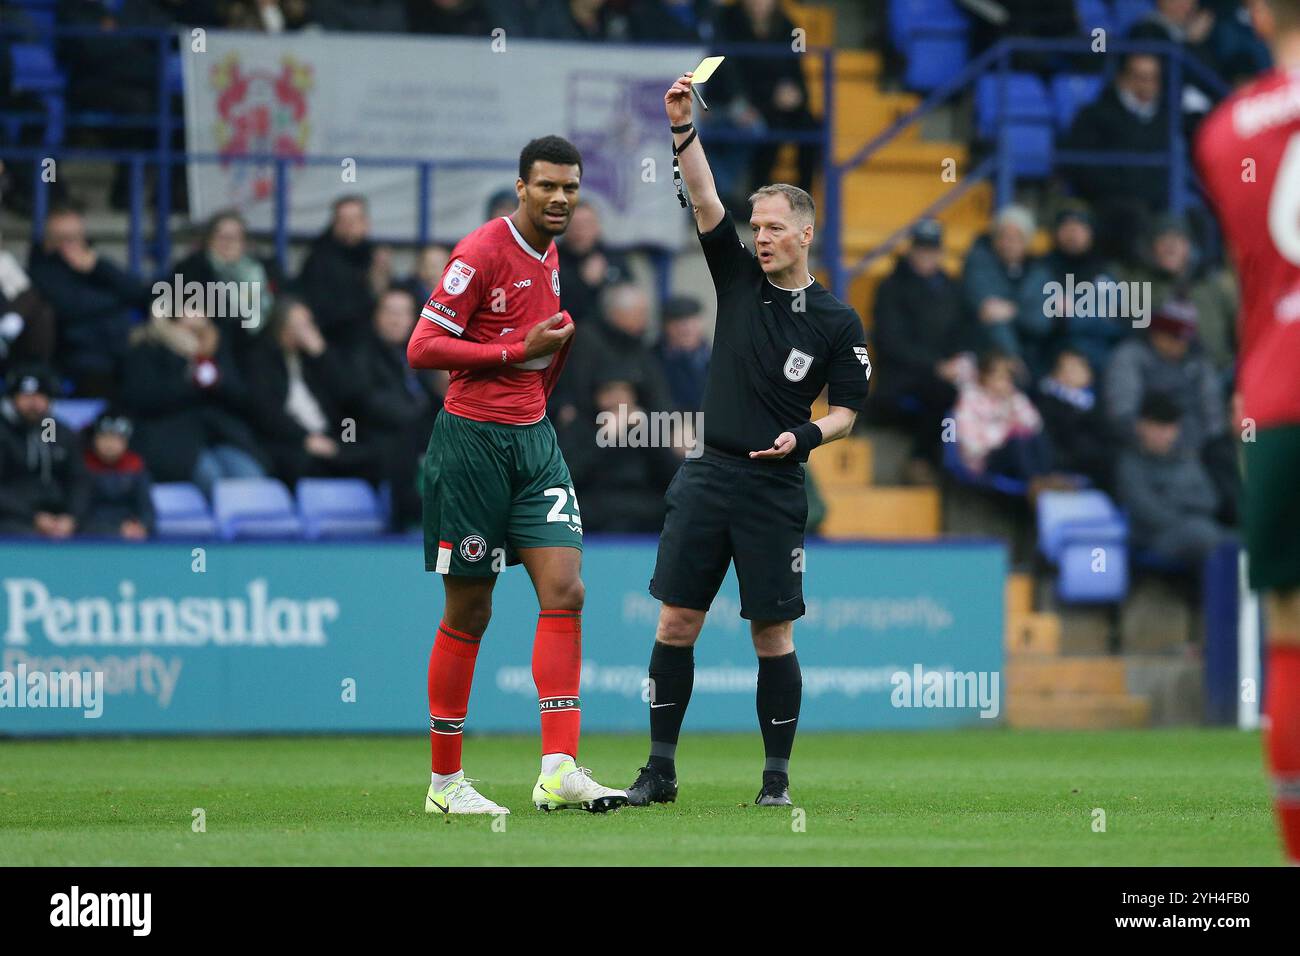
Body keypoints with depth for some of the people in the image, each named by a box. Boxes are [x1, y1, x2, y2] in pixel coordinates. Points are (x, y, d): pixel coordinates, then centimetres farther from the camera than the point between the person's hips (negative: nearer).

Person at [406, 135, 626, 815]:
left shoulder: (551, 257, 13)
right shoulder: (482, 253, -12)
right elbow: (422, 349, -15)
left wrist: (564, 339, 6)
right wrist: (520, 350, -16)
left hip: (533, 440, 7)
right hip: (472, 443, -7)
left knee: (564, 590, -9)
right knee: (468, 614, 0)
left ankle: (559, 772, -14)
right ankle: (445, 781, 11)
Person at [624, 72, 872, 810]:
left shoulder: (837, 323, 0)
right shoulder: (739, 279, 7)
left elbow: (847, 411, 3)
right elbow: (705, 198, -1)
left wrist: (807, 436, -17)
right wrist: (684, 128, -13)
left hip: (774, 490, -3)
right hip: (709, 477, 3)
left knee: (773, 634, -1)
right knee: (677, 622, 1)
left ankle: (777, 777, 8)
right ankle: (661, 770, 7)